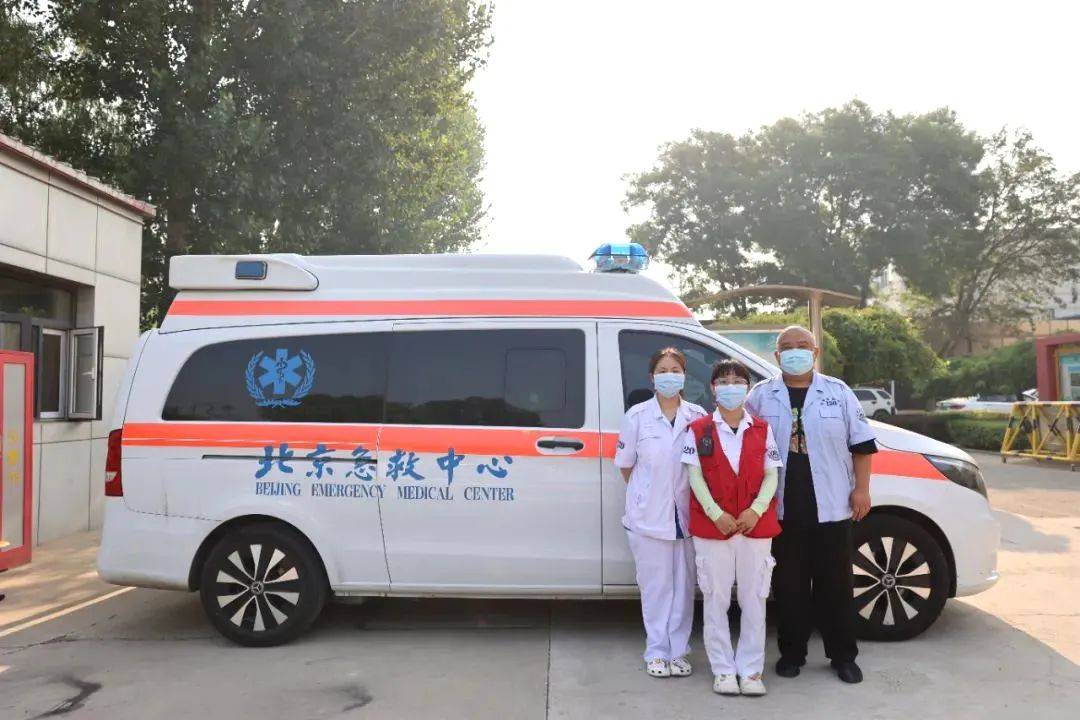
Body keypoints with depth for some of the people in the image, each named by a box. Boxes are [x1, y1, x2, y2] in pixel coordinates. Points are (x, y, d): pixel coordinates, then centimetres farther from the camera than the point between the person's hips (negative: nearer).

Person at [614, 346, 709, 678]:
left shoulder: (697, 415, 1)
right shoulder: (637, 416, -3)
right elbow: (626, 465, 6)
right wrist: (646, 495, 3)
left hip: (687, 514, 2)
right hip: (649, 516, -2)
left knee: (683, 584, 10)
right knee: (655, 585, 6)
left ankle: (678, 651, 23)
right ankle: (657, 652, 18)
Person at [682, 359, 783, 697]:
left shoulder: (762, 429, 6)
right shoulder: (698, 430, 2)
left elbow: (771, 476, 4)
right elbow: (695, 476, -2)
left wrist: (756, 510, -12)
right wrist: (716, 513, -13)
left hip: (756, 526, 1)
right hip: (711, 526, -1)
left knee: (754, 599, 6)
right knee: (716, 600, 5)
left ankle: (751, 670, 17)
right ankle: (723, 671, 16)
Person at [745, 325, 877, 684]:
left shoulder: (838, 392, 5)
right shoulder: (761, 395, 4)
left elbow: (861, 443, 6)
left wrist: (861, 489, 1)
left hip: (831, 507, 0)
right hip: (782, 508, 0)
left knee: (835, 584, 7)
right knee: (788, 585, 8)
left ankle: (843, 655, 21)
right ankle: (791, 653, 21)